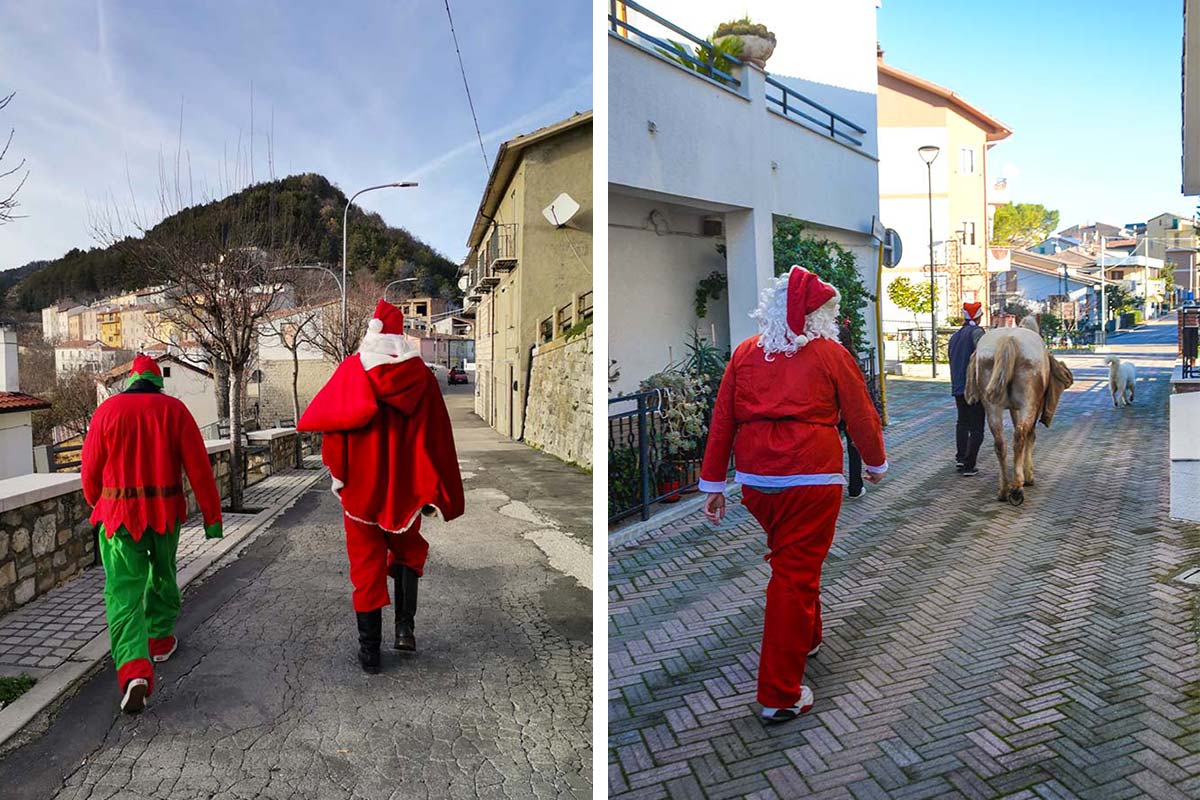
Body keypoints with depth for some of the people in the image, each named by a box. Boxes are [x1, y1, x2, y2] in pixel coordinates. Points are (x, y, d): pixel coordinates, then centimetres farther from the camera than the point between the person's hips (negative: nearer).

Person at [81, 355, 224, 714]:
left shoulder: (107, 410, -1)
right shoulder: (174, 409, -3)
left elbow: (90, 470, 4)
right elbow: (198, 467, -6)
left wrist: (96, 504, 24)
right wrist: (212, 516, -1)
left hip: (118, 512, -1)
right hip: (165, 511, 1)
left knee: (123, 589, -1)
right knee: (163, 575, 23)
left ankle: (134, 667, -16)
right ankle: (160, 639, 37)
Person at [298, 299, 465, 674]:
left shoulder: (351, 371, -7)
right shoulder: (422, 376, -3)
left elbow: (330, 422, -9)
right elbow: (438, 439, 0)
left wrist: (337, 473, 5)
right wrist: (435, 493, 7)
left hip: (361, 488, -1)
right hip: (407, 488, 1)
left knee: (366, 565, 9)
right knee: (408, 551, 24)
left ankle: (370, 650, 15)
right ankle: (405, 626, 11)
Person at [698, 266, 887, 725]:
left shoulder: (745, 352, 9)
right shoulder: (830, 353, 2)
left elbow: (721, 420, 6)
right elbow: (860, 416, 9)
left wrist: (713, 483, 11)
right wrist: (876, 463, 27)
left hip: (755, 478, 4)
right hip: (811, 476, -4)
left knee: (791, 560, 25)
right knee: (796, 574, 1)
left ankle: (807, 638, 45)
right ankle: (780, 696, 6)